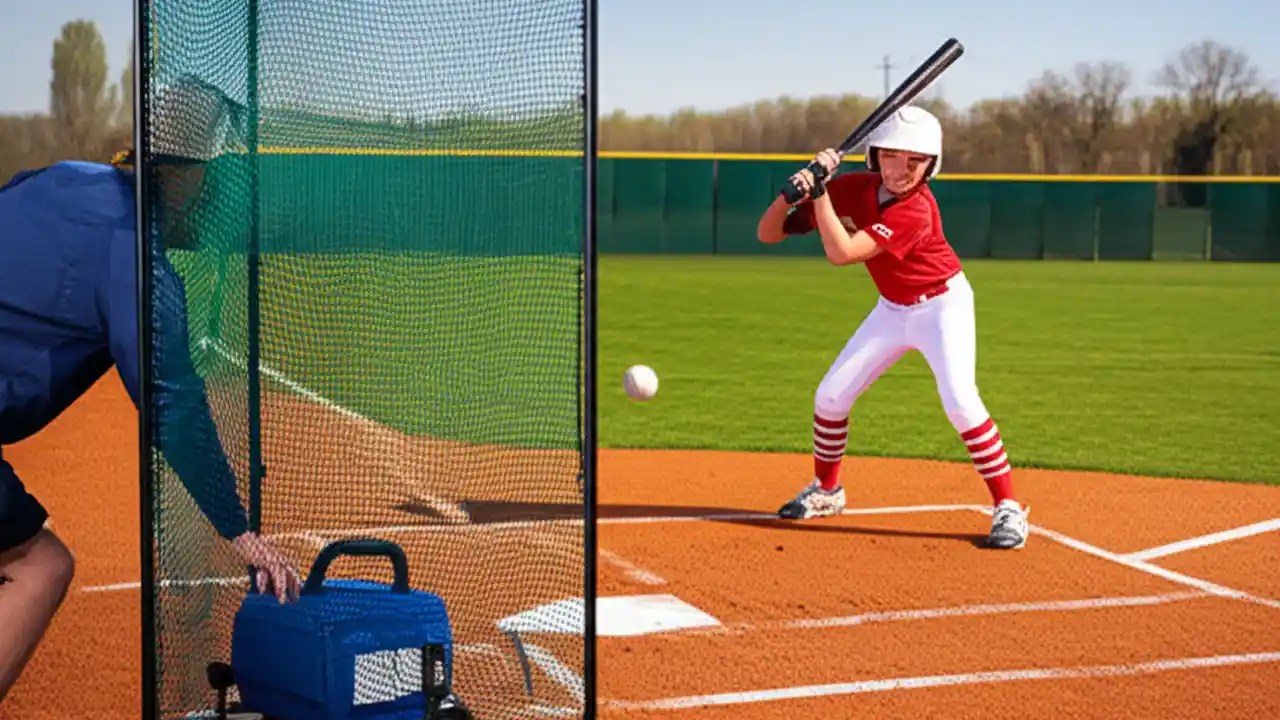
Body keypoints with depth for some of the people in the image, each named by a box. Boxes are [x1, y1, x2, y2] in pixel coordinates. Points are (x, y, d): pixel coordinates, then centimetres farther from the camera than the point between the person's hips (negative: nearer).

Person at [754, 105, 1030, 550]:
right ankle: (826, 491, 27)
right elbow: (768, 234, -11)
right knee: (830, 396, 4)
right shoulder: (851, 188, -12)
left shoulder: (916, 209, -30)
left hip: (943, 305, -6)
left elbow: (841, 253, -38)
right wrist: (791, 192, -29)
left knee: (960, 401, -24)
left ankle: (1008, 508, -13)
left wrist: (819, 190, -37)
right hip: (892, 310, 6)